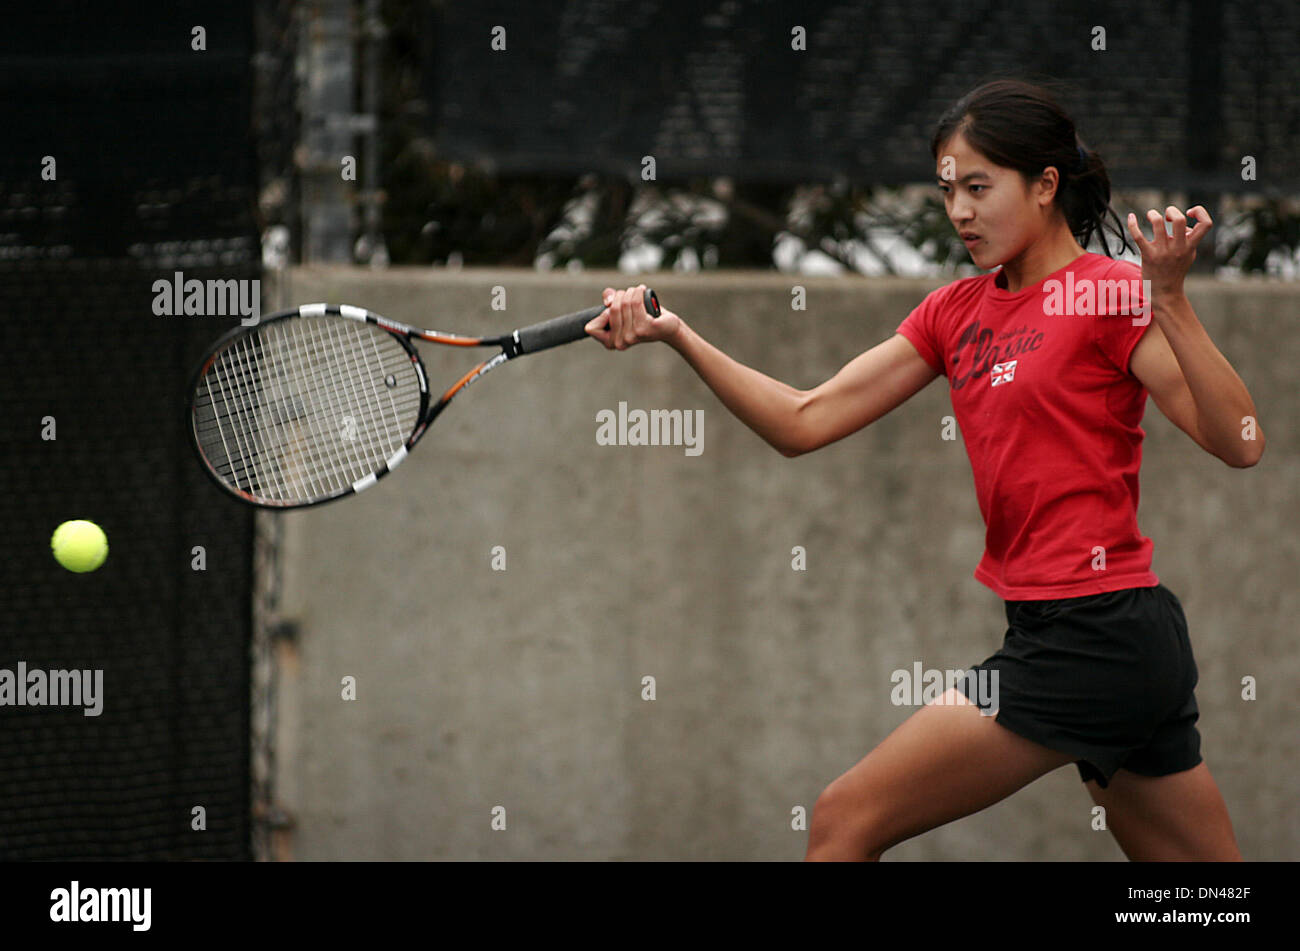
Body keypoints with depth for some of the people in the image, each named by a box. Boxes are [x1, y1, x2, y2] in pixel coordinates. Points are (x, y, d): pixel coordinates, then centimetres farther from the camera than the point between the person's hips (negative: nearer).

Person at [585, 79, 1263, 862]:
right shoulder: (957, 312, 15)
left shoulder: (1112, 295, -7)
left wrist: (1170, 301, -23)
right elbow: (803, 423, 11)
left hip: (1089, 638, -8)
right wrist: (676, 336, 1)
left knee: (846, 822, -4)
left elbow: (1238, 444, -14)